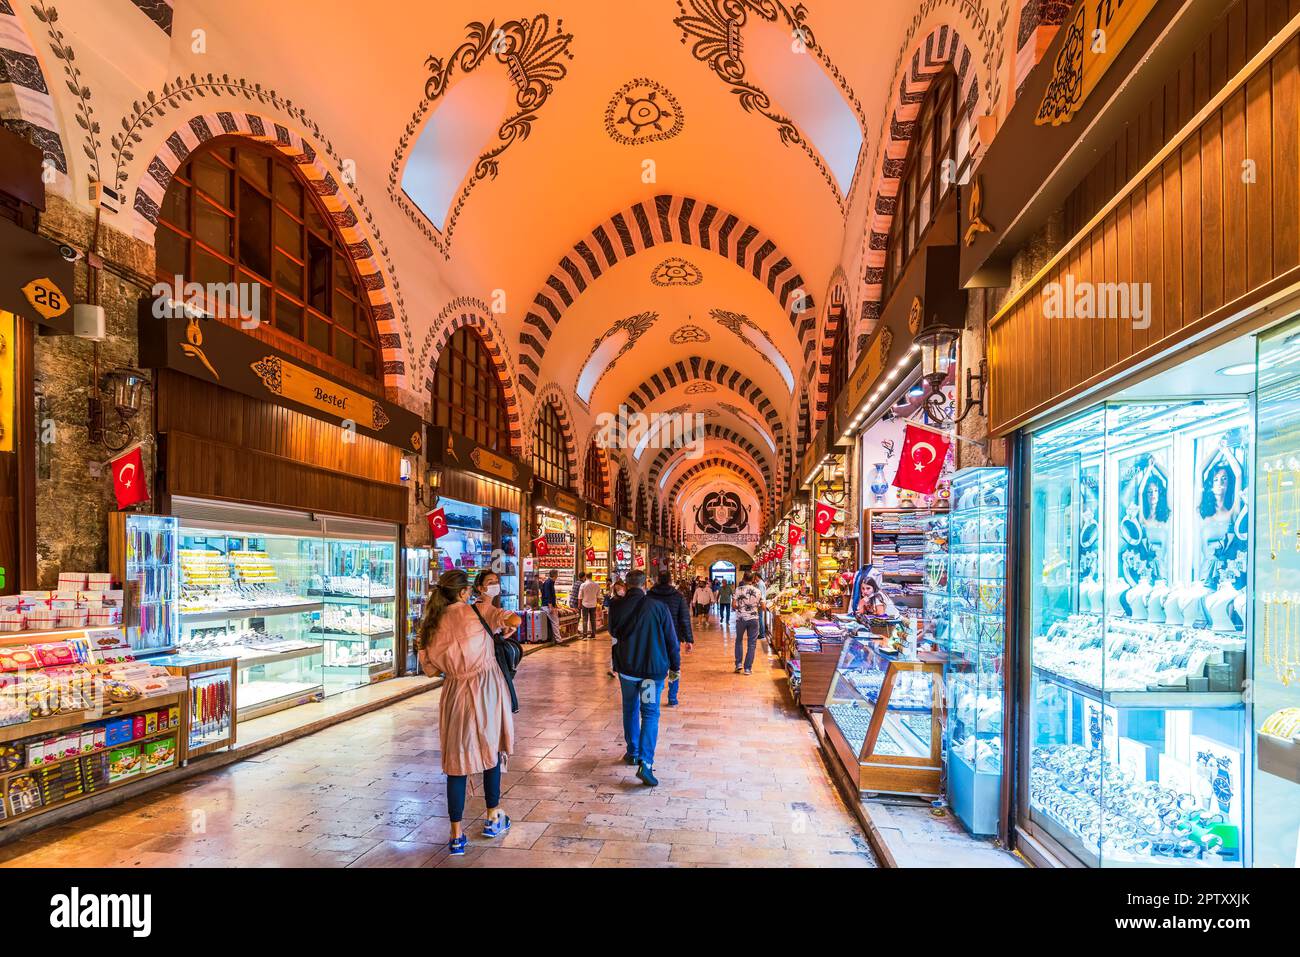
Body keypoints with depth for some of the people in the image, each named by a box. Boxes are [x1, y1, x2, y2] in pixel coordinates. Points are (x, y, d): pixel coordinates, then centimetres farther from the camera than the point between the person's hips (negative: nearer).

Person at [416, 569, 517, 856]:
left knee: (457, 761, 10)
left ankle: (457, 836, 12)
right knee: (490, 751, 18)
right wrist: (508, 628, 2)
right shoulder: (477, 611, -11)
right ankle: (493, 818, 31)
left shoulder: (431, 625, -1)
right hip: (487, 689, -2)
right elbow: (515, 619, -18)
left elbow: (431, 669, 7)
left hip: (455, 694, 2)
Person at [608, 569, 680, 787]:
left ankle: (633, 752, 32)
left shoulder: (616, 606, -5)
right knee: (650, 714, 2)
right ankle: (645, 762, -12)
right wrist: (675, 666, 5)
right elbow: (671, 639, -5)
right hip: (653, 668, -2)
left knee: (630, 709, 21)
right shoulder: (658, 607, -11)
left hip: (626, 667, 2)